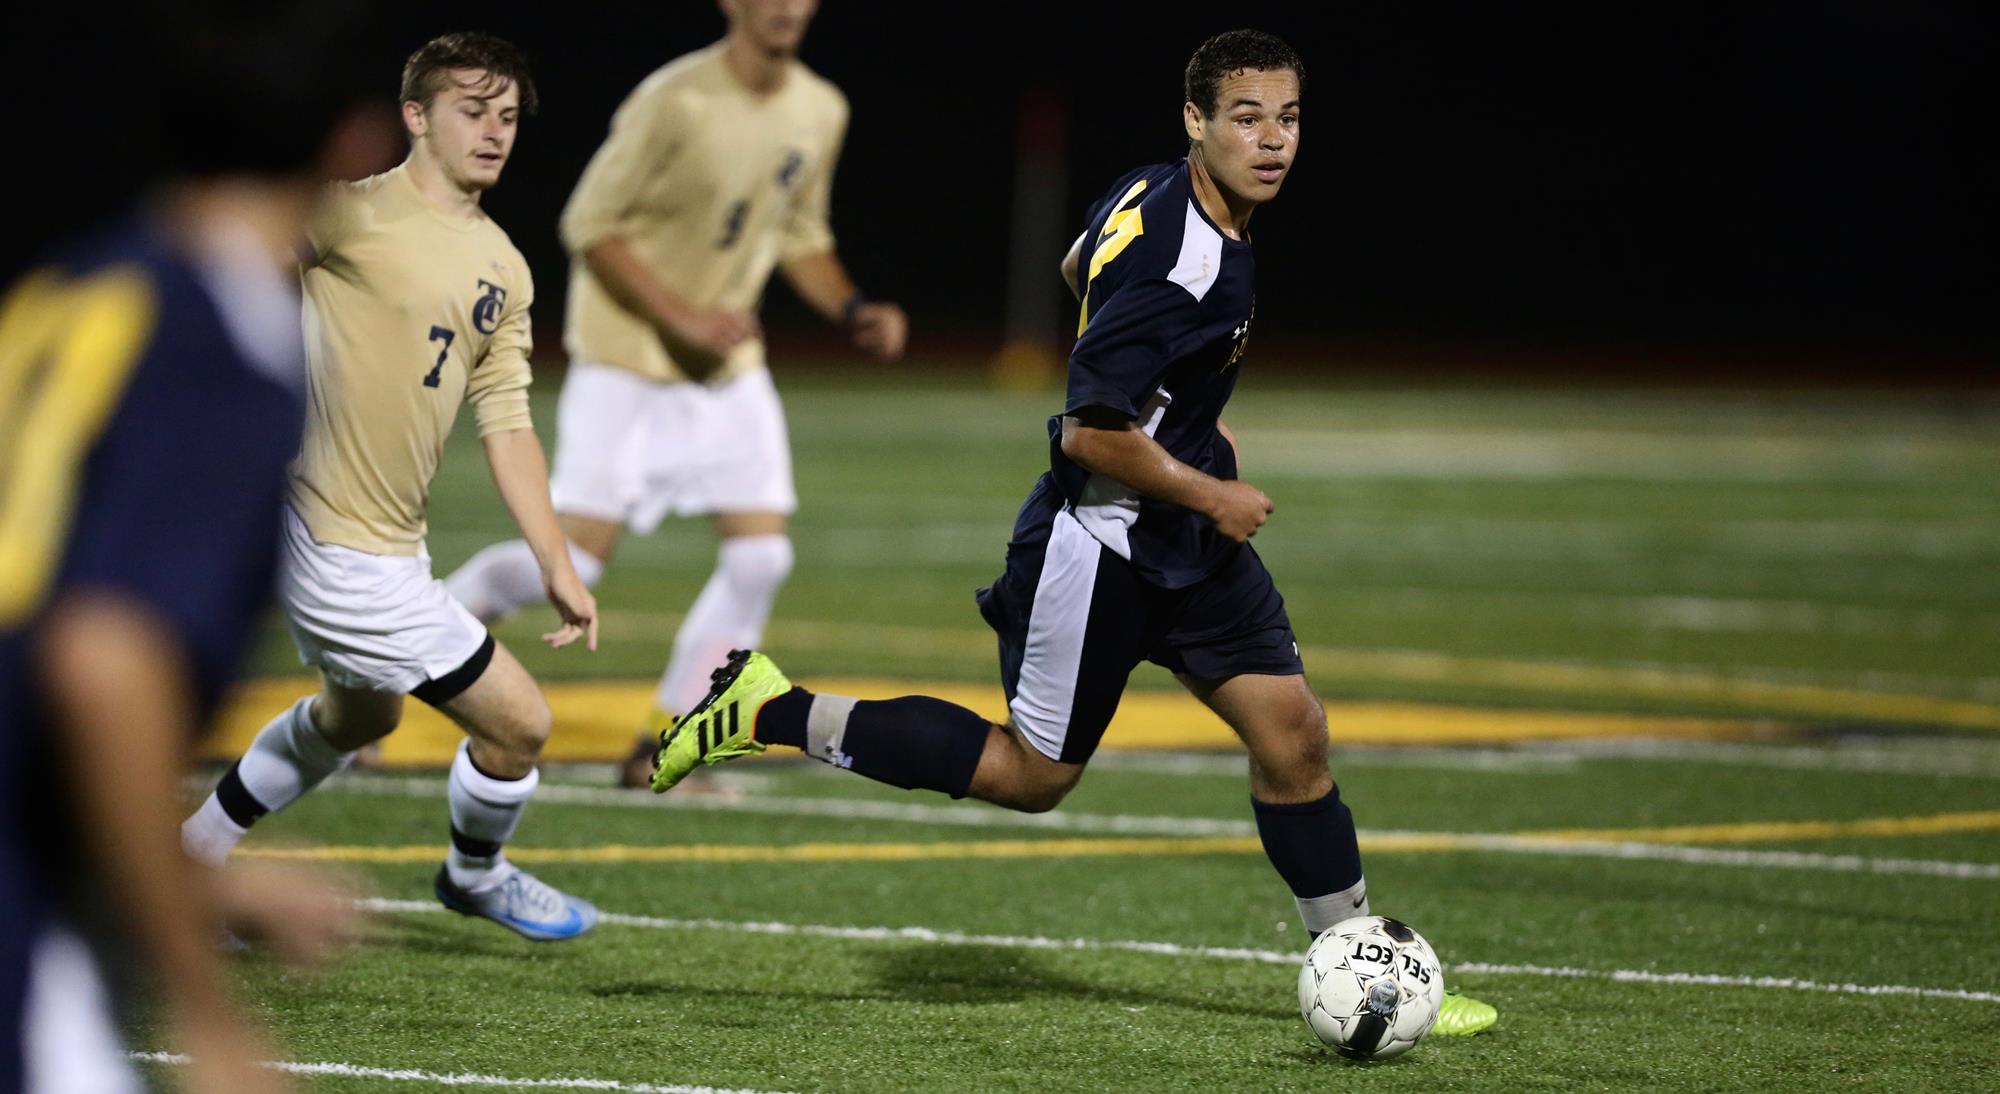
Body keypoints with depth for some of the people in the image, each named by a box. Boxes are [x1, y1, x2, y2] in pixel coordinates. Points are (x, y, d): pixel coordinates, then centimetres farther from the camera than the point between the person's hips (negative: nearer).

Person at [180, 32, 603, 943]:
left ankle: (195, 852, 46)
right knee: (518, 721, -2)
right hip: (340, 549, -10)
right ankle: (476, 877, 27)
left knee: (359, 715, 33)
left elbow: (506, 423, 11)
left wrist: (554, 563, 7)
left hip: (390, 544, 10)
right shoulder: (355, 216, -16)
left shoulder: (504, 271, 9)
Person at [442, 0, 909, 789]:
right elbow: (589, 223, -14)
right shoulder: (676, 102, -19)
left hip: (731, 368, 6)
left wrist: (852, 310, -1)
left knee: (761, 554, -7)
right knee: (577, 554, -12)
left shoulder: (820, 112, 2)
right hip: (626, 360, -6)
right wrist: (679, 319, -21)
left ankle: (662, 752, 3)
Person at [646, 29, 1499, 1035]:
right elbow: (1091, 432, -28)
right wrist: (1211, 495, -14)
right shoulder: (1181, 265, -28)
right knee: (1032, 773, 4)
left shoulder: (1152, 193, 2)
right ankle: (773, 712, 11)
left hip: (1183, 539, 9)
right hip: (1098, 538, -9)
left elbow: (1079, 271, 24)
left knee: (1292, 730, 4)